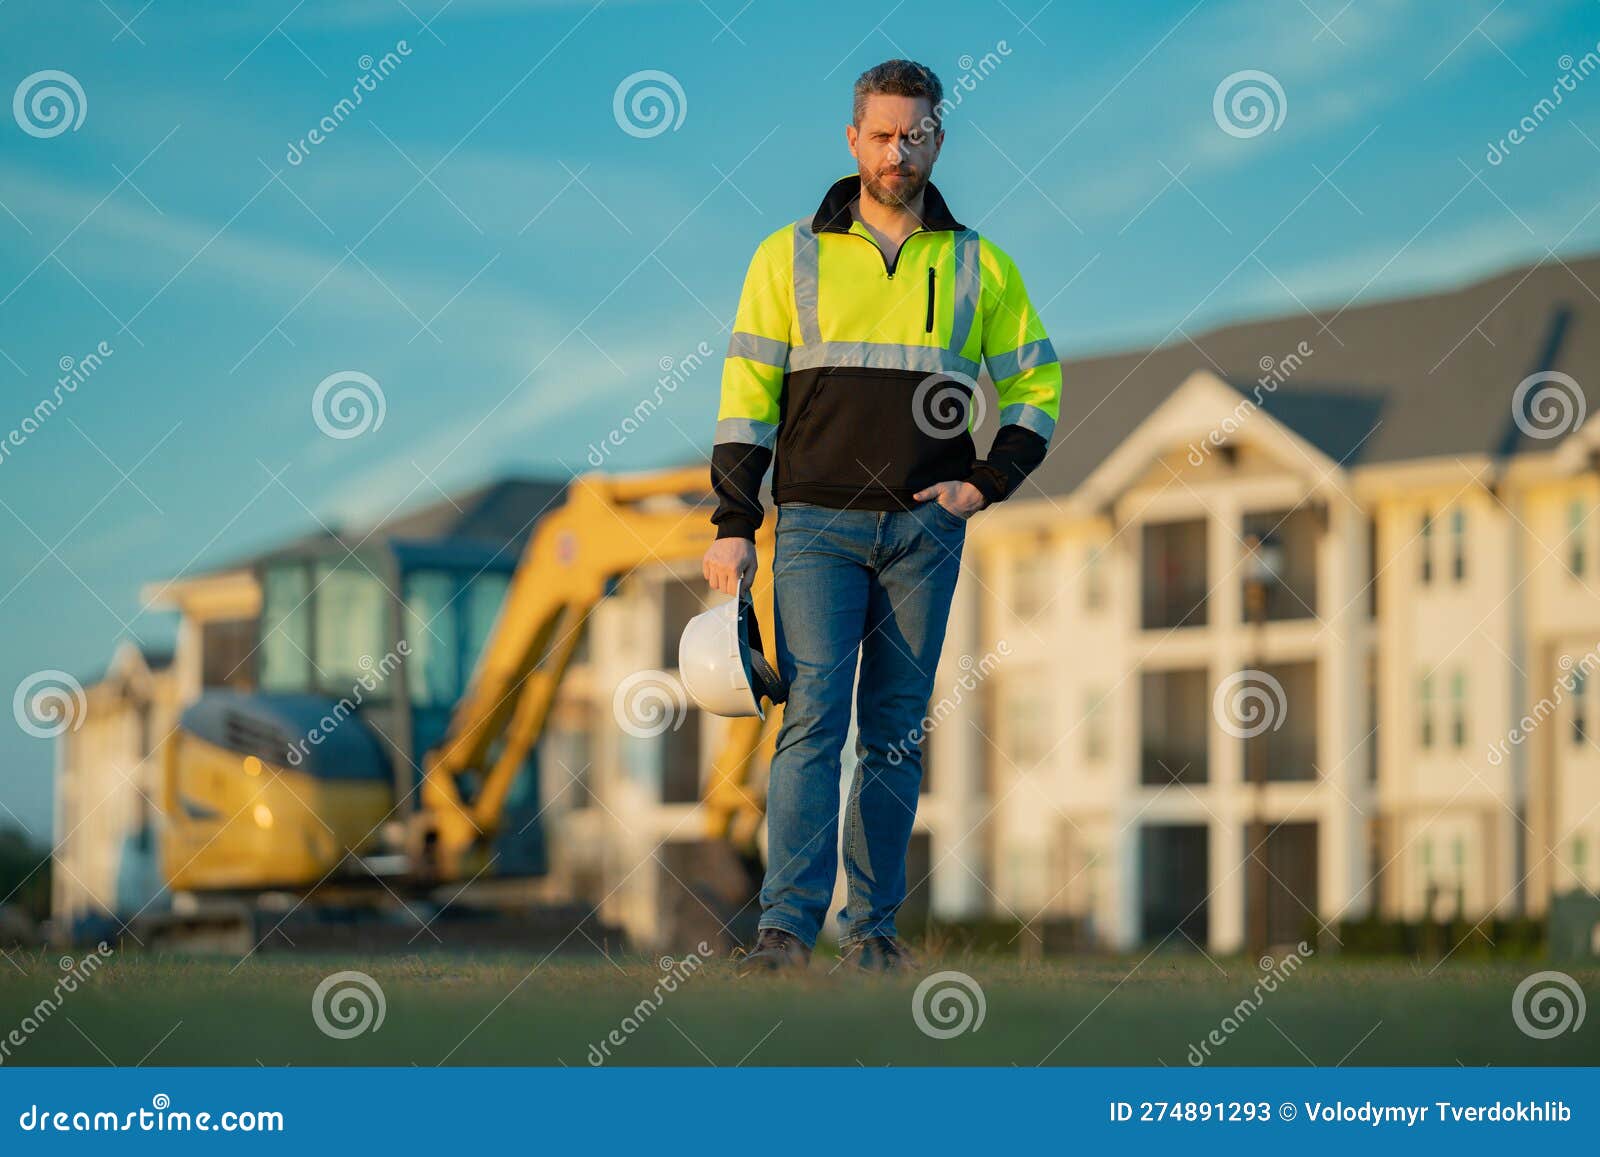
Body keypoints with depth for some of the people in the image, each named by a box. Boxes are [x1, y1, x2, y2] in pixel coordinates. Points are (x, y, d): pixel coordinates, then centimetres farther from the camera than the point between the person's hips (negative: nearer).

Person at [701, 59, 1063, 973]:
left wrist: (987, 484, 2)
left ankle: (875, 926, 11)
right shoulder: (791, 256, 7)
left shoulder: (981, 266, 10)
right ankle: (788, 927, -15)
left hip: (926, 530, 2)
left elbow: (1038, 386, 16)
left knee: (898, 732, 5)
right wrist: (734, 528, -1)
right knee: (814, 716, -12)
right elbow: (747, 395, 5)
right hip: (818, 526, -2)